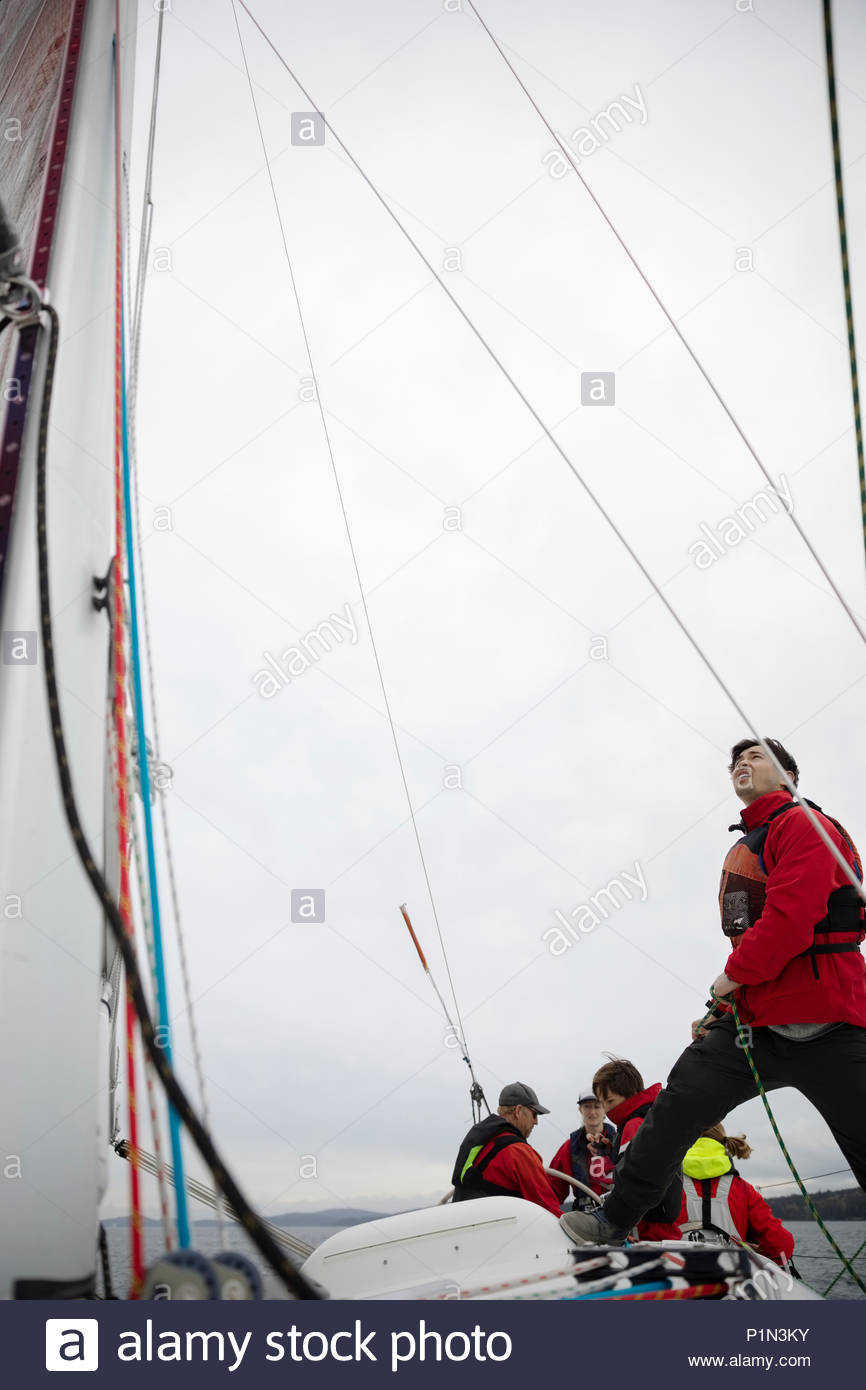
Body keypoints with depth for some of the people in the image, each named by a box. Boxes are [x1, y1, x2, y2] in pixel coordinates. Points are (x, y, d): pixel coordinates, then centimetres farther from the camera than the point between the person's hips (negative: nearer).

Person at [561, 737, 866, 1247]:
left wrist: (735, 975, -11)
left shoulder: (803, 825, -5)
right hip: (754, 1020, 8)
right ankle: (614, 1224, 6)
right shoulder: (744, 849, 24)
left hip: (821, 1023, -8)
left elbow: (792, 914, -19)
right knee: (676, 1105, 0)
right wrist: (721, 1011, 18)